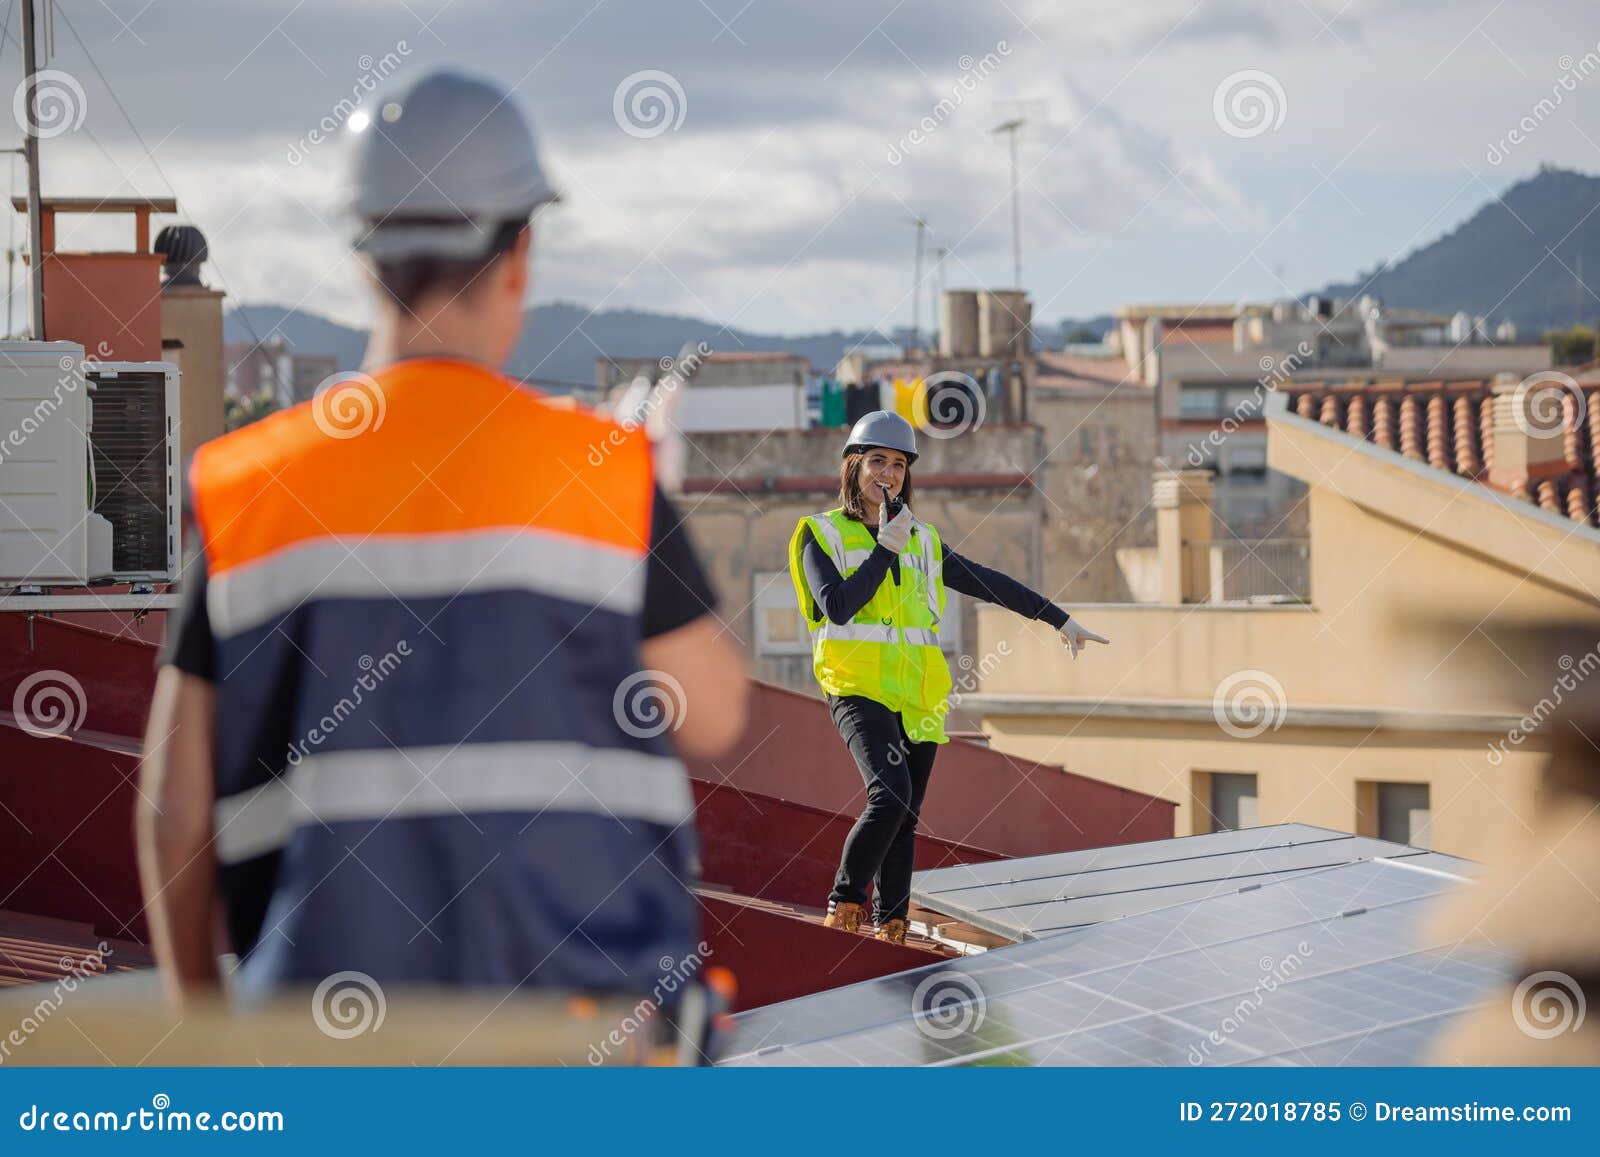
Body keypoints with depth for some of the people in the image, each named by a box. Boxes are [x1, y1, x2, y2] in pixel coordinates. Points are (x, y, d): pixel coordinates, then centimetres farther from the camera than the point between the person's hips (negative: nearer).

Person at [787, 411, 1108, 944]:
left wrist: (1060, 619, 19)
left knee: (904, 819, 3)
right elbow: (837, 606, -12)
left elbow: (989, 584, 20)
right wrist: (886, 549, -13)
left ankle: (890, 929, 9)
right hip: (859, 689, -5)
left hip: (917, 695, 5)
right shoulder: (823, 534, 2)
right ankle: (843, 910, -11)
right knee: (891, 796, -24)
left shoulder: (922, 541, 16)